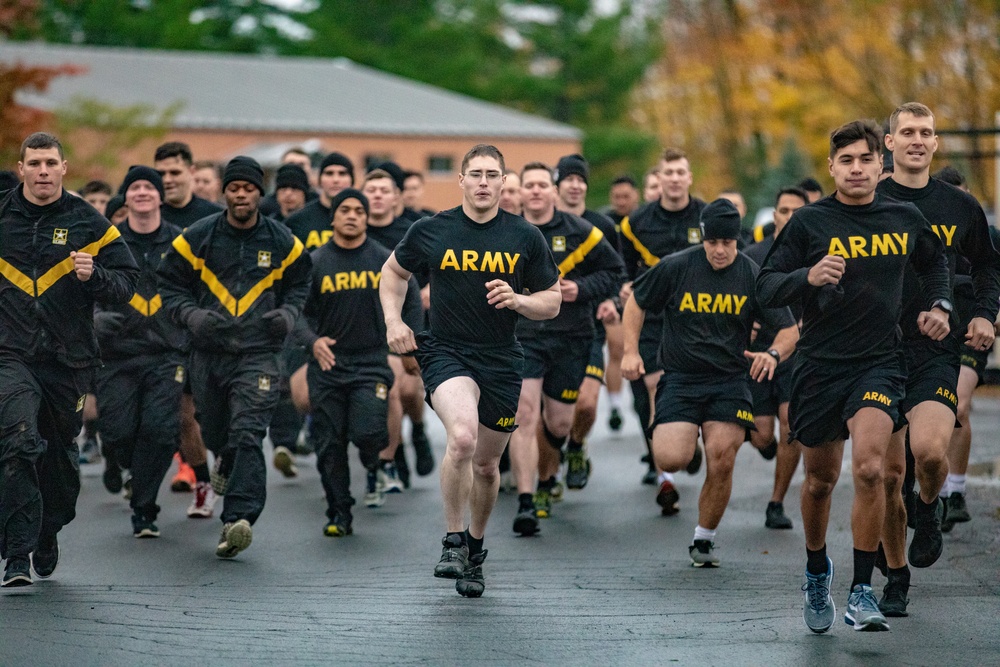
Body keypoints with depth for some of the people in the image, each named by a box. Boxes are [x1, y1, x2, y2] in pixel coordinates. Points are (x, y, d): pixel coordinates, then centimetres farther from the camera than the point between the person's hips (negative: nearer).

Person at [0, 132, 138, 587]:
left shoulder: (89, 224, 3)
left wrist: (93, 275, -15)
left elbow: (127, 282, 4)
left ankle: (46, 541, 35)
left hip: (68, 360, 2)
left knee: (60, 456, 12)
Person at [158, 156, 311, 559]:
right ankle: (225, 462, 52)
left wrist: (288, 313, 0)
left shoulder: (282, 242, 3)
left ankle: (238, 519, -23)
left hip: (259, 352, -2)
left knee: (247, 434, -17)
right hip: (208, 351, 2)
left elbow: (299, 284, 19)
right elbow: (169, 283, 7)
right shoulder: (197, 238, 0)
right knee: (214, 432, 14)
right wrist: (191, 315, -10)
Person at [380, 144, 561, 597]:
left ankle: (475, 549, 38)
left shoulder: (525, 237, 0)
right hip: (446, 352, -3)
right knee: (462, 436, -29)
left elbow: (552, 302, 6)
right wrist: (393, 321, 2)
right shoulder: (430, 231, -2)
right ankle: (452, 541, -13)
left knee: (486, 465, 12)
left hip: (502, 360, 3)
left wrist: (517, 300, -14)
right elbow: (393, 272, 16)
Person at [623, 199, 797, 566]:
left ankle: (704, 539, 11)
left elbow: (789, 330, 1)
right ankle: (669, 473, 21)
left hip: (730, 381, 1)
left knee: (721, 462, -12)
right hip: (680, 378, -1)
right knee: (672, 459, -19)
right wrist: (631, 351, 3)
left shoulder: (754, 276, -3)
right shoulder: (674, 267, -4)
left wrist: (774, 354, -20)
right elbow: (636, 302, 12)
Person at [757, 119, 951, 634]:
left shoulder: (905, 219, 5)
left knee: (869, 467, -22)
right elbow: (766, 288, -7)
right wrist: (808, 277, -24)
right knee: (820, 480, 11)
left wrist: (937, 306, 11)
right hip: (819, 365, 0)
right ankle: (817, 571, 39)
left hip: (879, 363, 0)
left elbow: (934, 262, 26)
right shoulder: (810, 221, -4)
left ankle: (862, 591, -11)